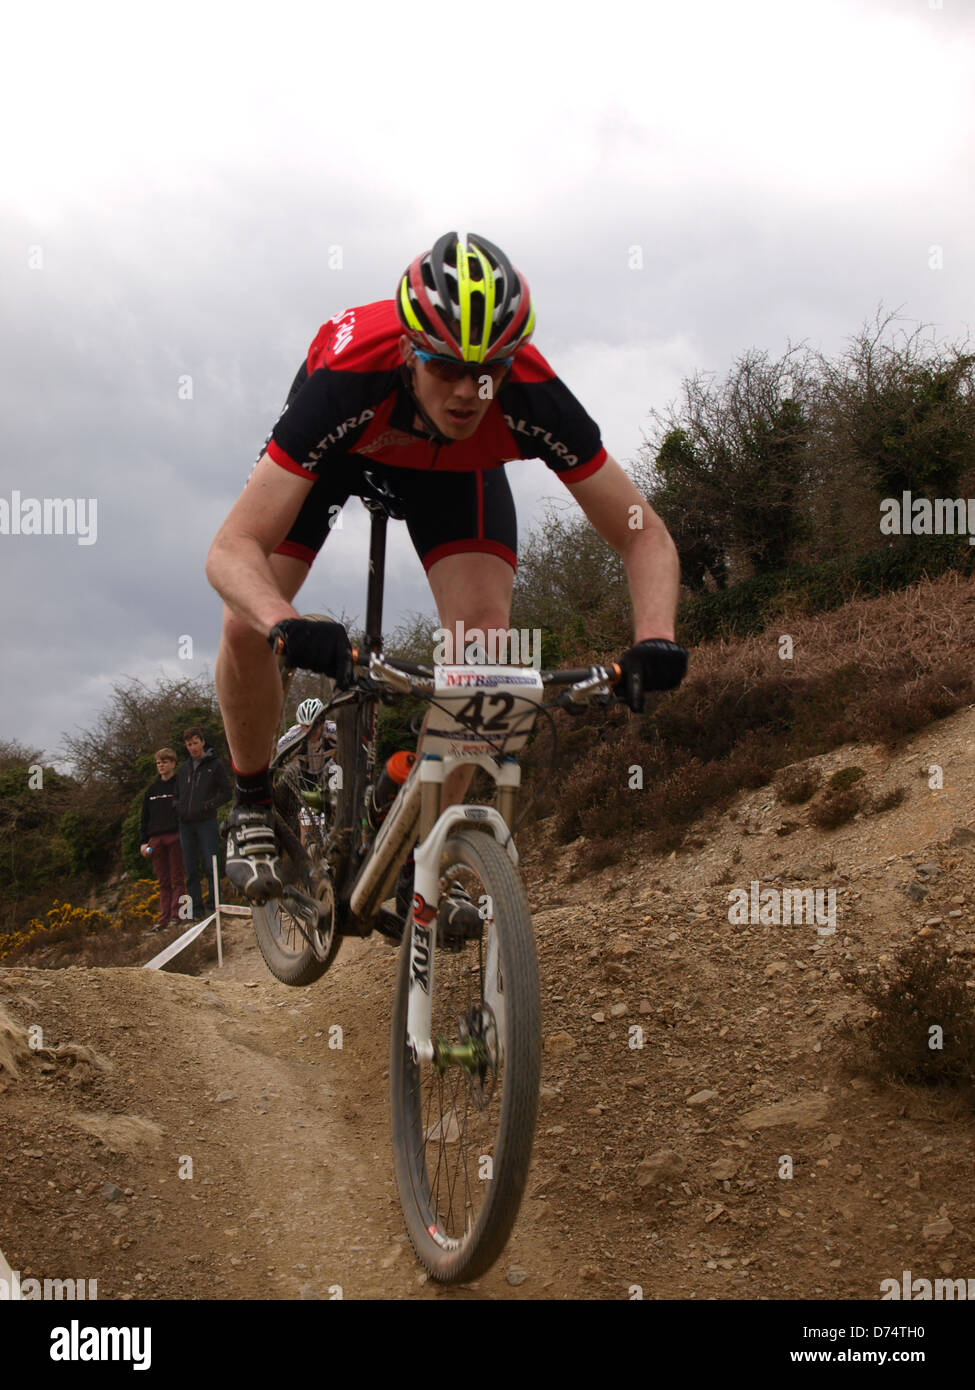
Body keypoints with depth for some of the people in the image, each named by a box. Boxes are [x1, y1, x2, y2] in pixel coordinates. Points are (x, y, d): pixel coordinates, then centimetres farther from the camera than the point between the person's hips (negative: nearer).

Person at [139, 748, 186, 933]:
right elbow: (145, 818, 20)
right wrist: (143, 841, 10)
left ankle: (175, 916, -6)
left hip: (175, 837, -5)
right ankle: (164, 919, 4)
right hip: (156, 839, 5)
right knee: (163, 883, 5)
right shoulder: (152, 789, 18)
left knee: (177, 879, -5)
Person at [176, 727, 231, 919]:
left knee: (211, 867, -8)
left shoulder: (215, 765, 2)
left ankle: (215, 906, -5)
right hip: (185, 824, 5)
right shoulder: (184, 768, 16)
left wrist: (209, 804, -12)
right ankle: (197, 910, 9)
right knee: (191, 871, 5)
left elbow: (227, 793, 1)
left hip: (206, 823, -5)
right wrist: (179, 809, 4)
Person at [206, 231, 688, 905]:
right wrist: (288, 627, -67)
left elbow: (645, 535, -30)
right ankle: (253, 805, 10)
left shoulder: (532, 396, -38)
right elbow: (233, 549, -46)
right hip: (343, 443, -1)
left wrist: (655, 640, -49)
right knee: (247, 628, -18)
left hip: (455, 465, 1)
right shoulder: (349, 375, -44)